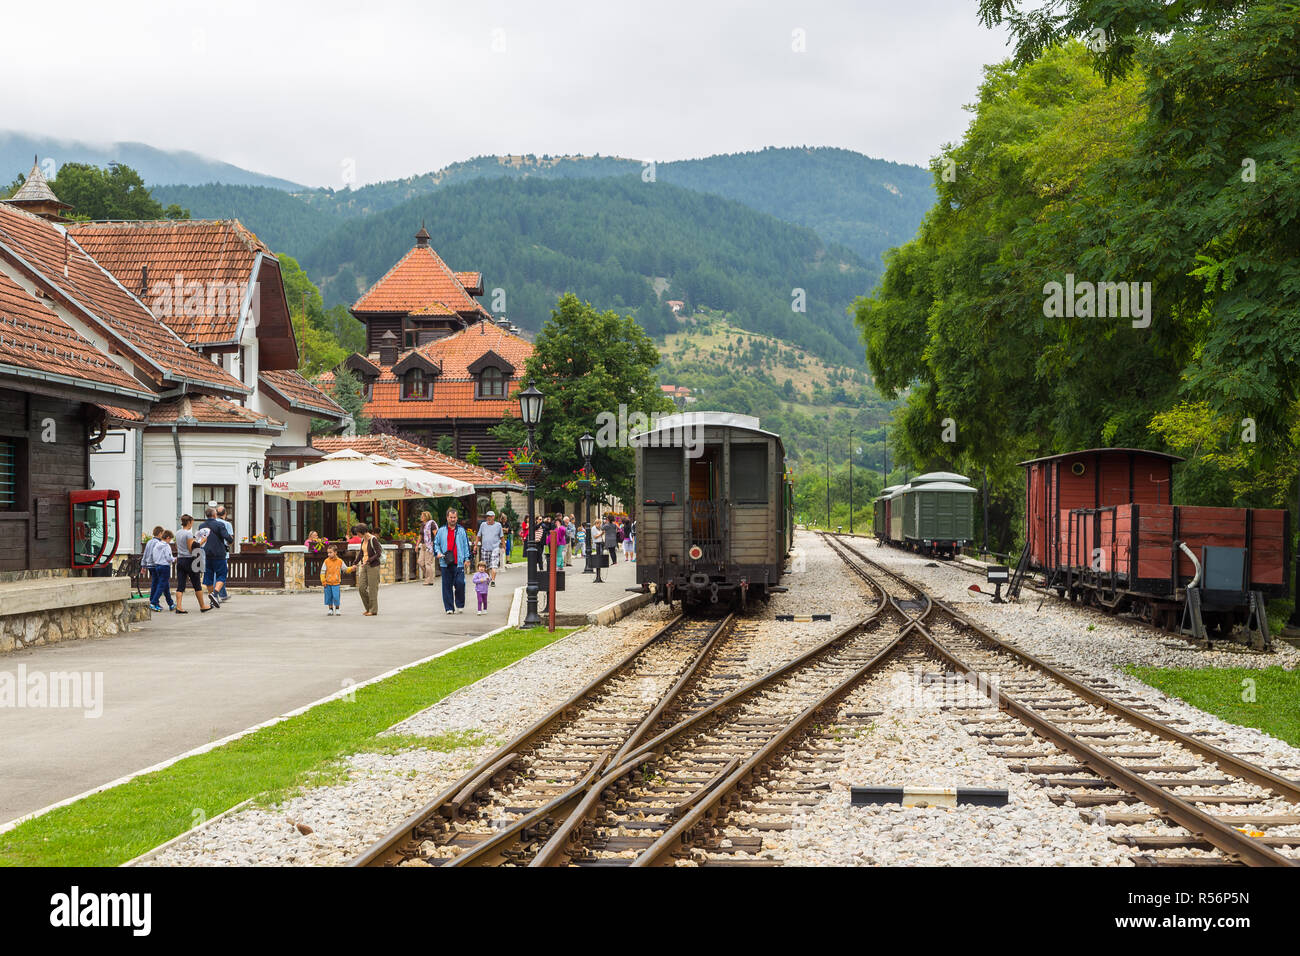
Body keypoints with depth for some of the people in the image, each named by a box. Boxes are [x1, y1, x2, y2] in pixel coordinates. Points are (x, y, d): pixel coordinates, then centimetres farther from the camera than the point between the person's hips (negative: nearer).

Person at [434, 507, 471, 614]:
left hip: (458, 563, -1)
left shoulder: (461, 530, 10)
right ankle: (449, 608, 9)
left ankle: (460, 605, 7)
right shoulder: (441, 530, 10)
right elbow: (436, 543, 15)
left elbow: (466, 544, 11)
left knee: (460, 583, -11)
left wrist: (467, 558, 5)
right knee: (447, 586, 2)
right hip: (445, 563, 1)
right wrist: (438, 552, -4)